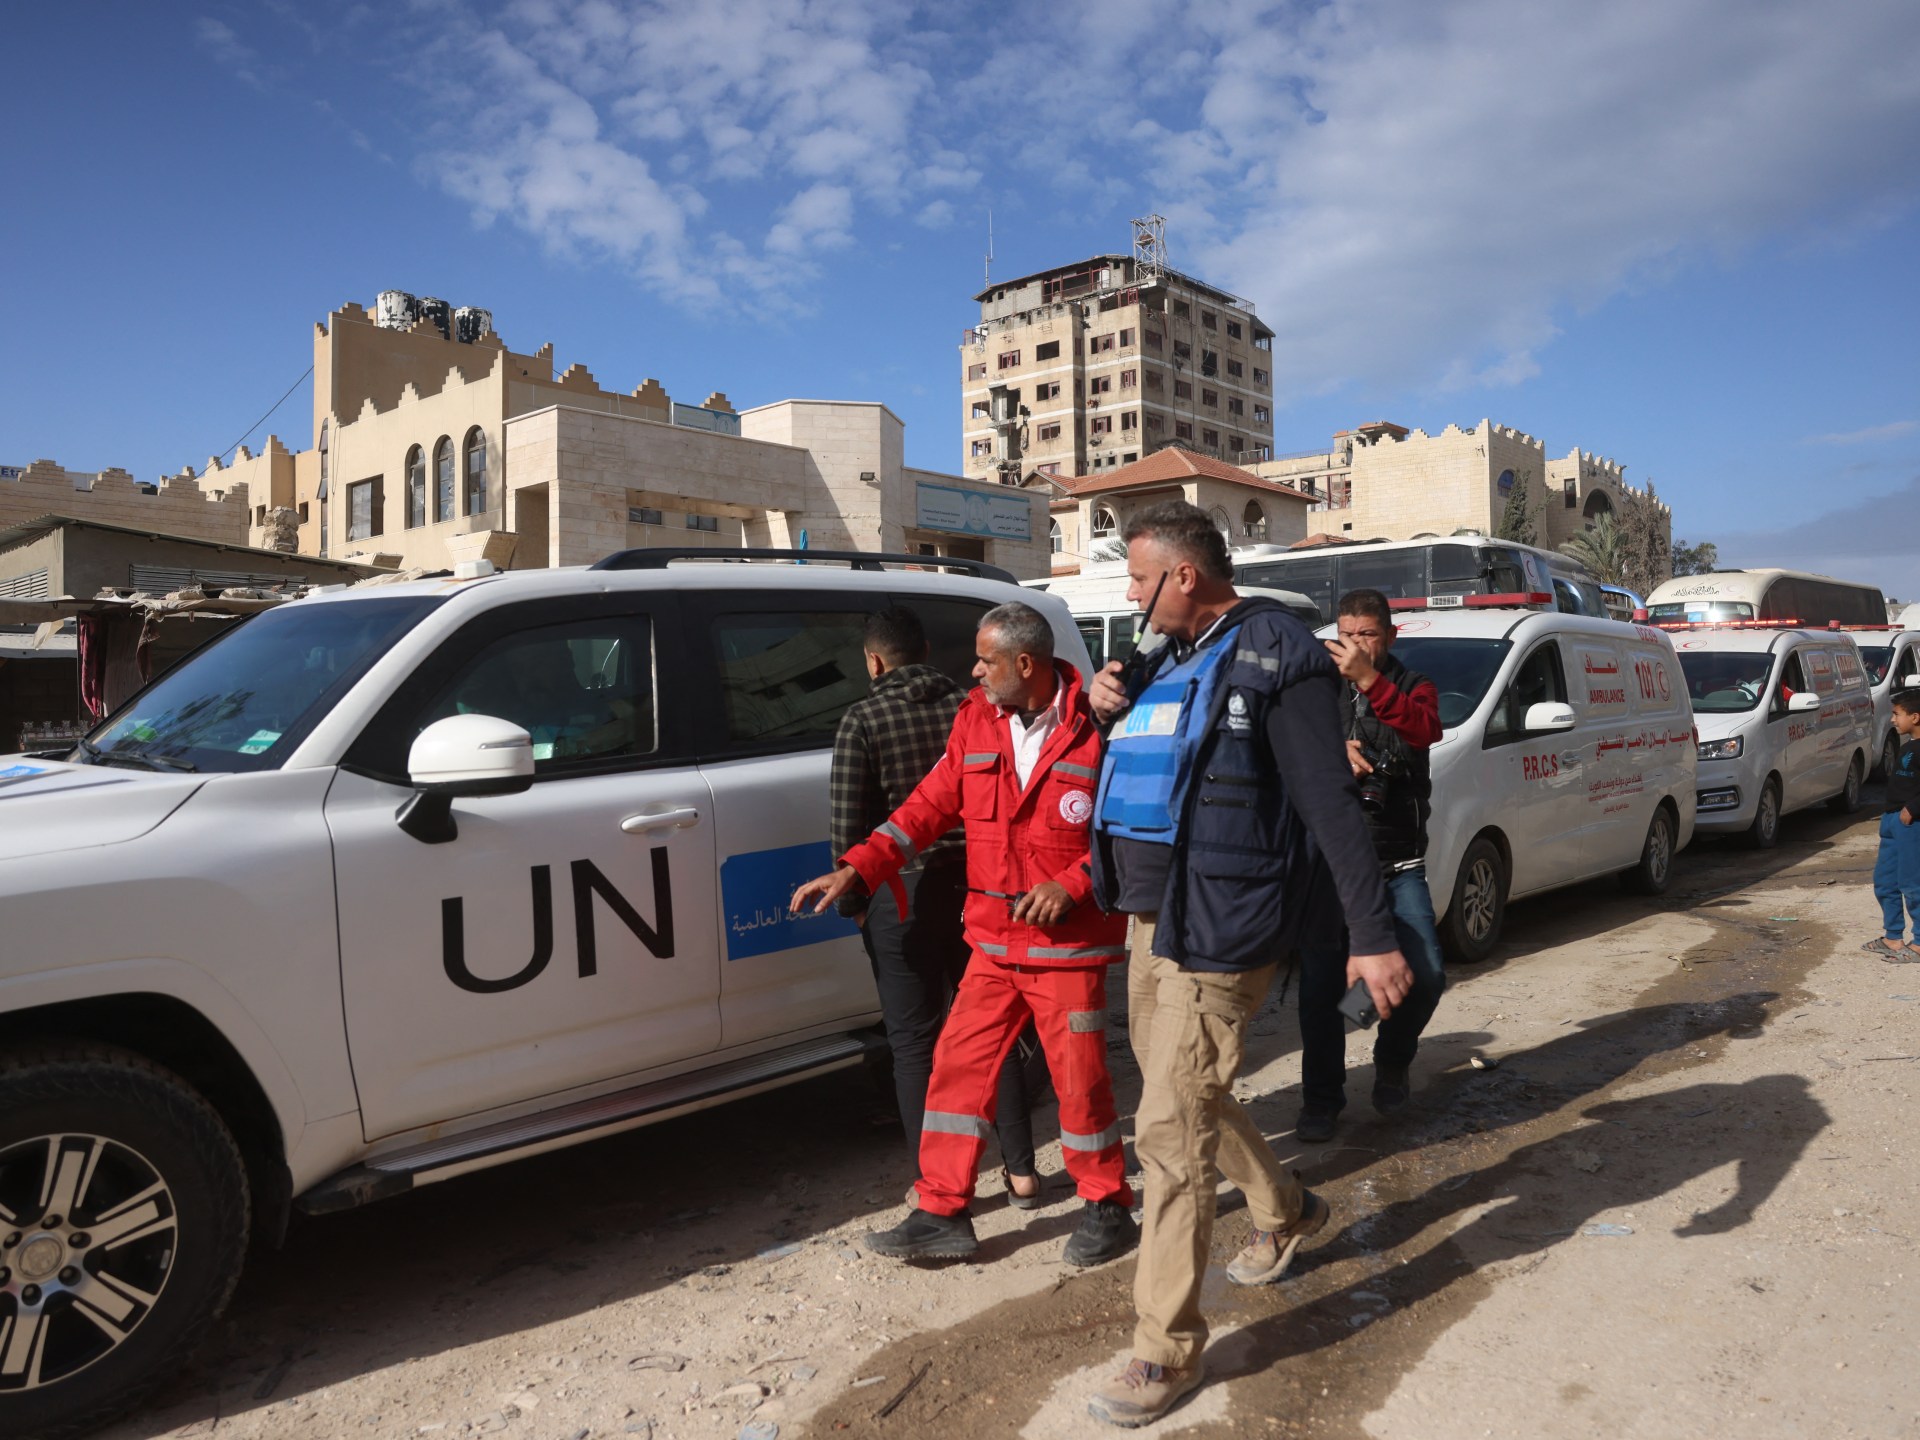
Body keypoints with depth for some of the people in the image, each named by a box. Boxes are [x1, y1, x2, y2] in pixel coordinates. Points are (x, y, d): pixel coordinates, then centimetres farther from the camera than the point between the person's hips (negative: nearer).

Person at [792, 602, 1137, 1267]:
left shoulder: (1095, 728, -13)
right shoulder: (976, 720, 3)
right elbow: (929, 806, 4)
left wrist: (1073, 885, -19)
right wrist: (856, 869, -3)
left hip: (1068, 944, -5)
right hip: (994, 943, 5)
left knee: (1080, 1079, 5)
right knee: (958, 1066, 7)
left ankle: (1106, 1208, 28)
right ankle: (942, 1213, 21)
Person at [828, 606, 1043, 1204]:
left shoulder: (864, 719, -8)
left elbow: (847, 823, -9)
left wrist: (852, 897, 2)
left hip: (902, 895, -4)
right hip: (975, 886, 4)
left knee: (914, 1042, 7)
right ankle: (1021, 1170, 22)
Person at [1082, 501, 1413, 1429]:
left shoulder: (1273, 656, -12)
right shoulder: (1170, 658, 14)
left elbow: (1329, 801, -16)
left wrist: (1371, 936, -18)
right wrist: (1112, 712, 4)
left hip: (1218, 929, -9)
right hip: (1153, 918, 9)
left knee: (1170, 1130, -7)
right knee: (1187, 1092, 22)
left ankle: (1167, 1351, 8)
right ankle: (1285, 1212, 48)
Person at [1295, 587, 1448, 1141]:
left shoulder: (1412, 686, 5)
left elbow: (1424, 730, -18)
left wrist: (1369, 680, -34)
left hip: (1398, 861, 1)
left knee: (1426, 976, -7)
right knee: (1320, 985, -1)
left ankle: (1392, 1063, 23)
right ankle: (1321, 1100, 16)